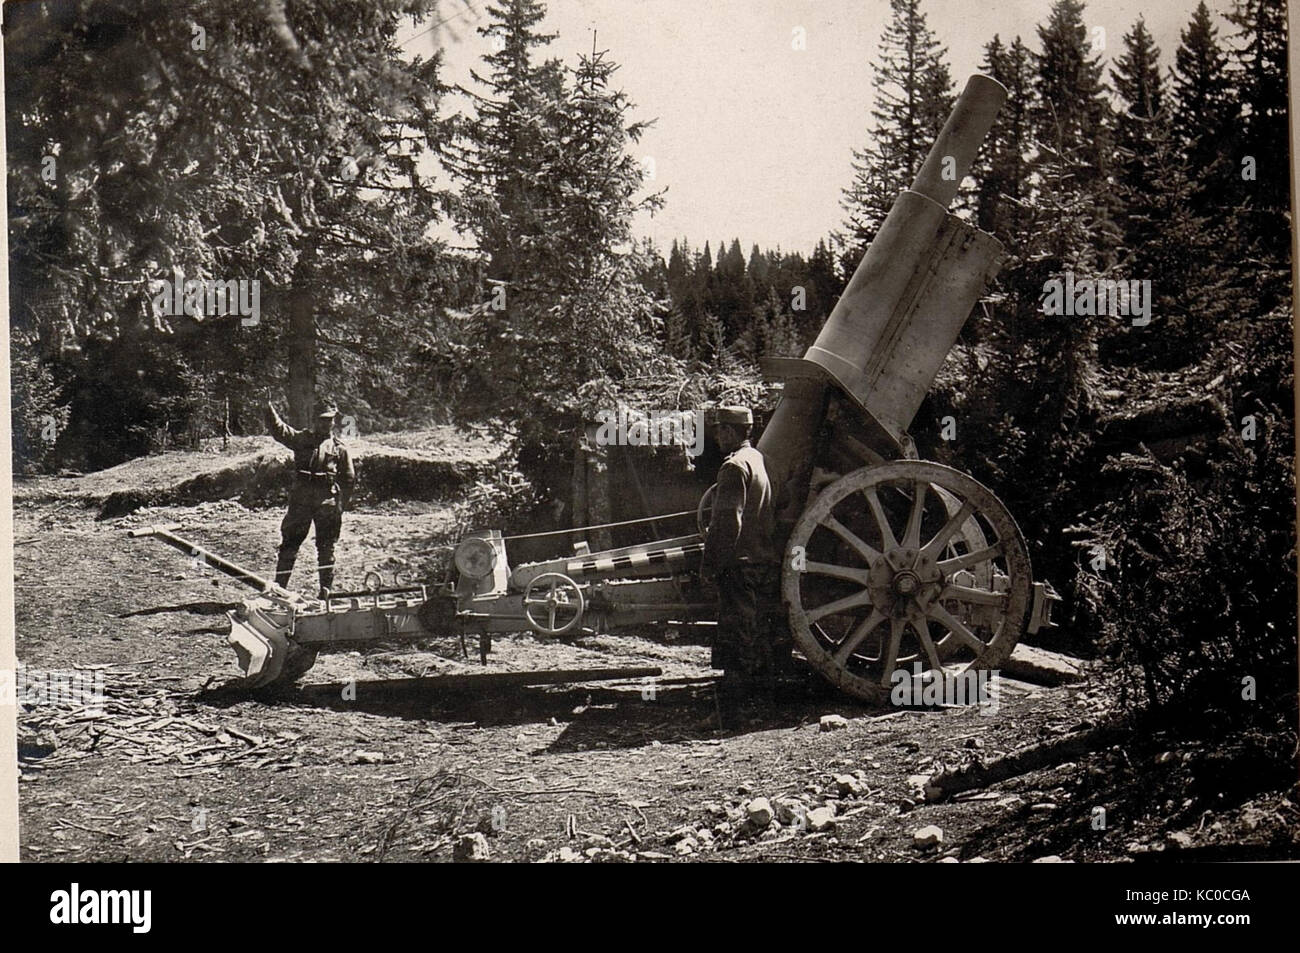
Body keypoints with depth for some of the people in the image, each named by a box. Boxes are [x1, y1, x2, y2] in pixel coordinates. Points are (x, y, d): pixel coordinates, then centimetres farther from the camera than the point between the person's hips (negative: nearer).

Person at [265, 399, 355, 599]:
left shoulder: (340, 449, 9)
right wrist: (269, 409, -21)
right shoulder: (302, 440, 9)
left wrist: (341, 504, 1)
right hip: (301, 498, 0)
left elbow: (348, 479, 9)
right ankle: (279, 586, 7)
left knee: (326, 546, 6)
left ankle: (326, 589, 13)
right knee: (290, 543, 2)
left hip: (328, 501, 0)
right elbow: (279, 430, -4)